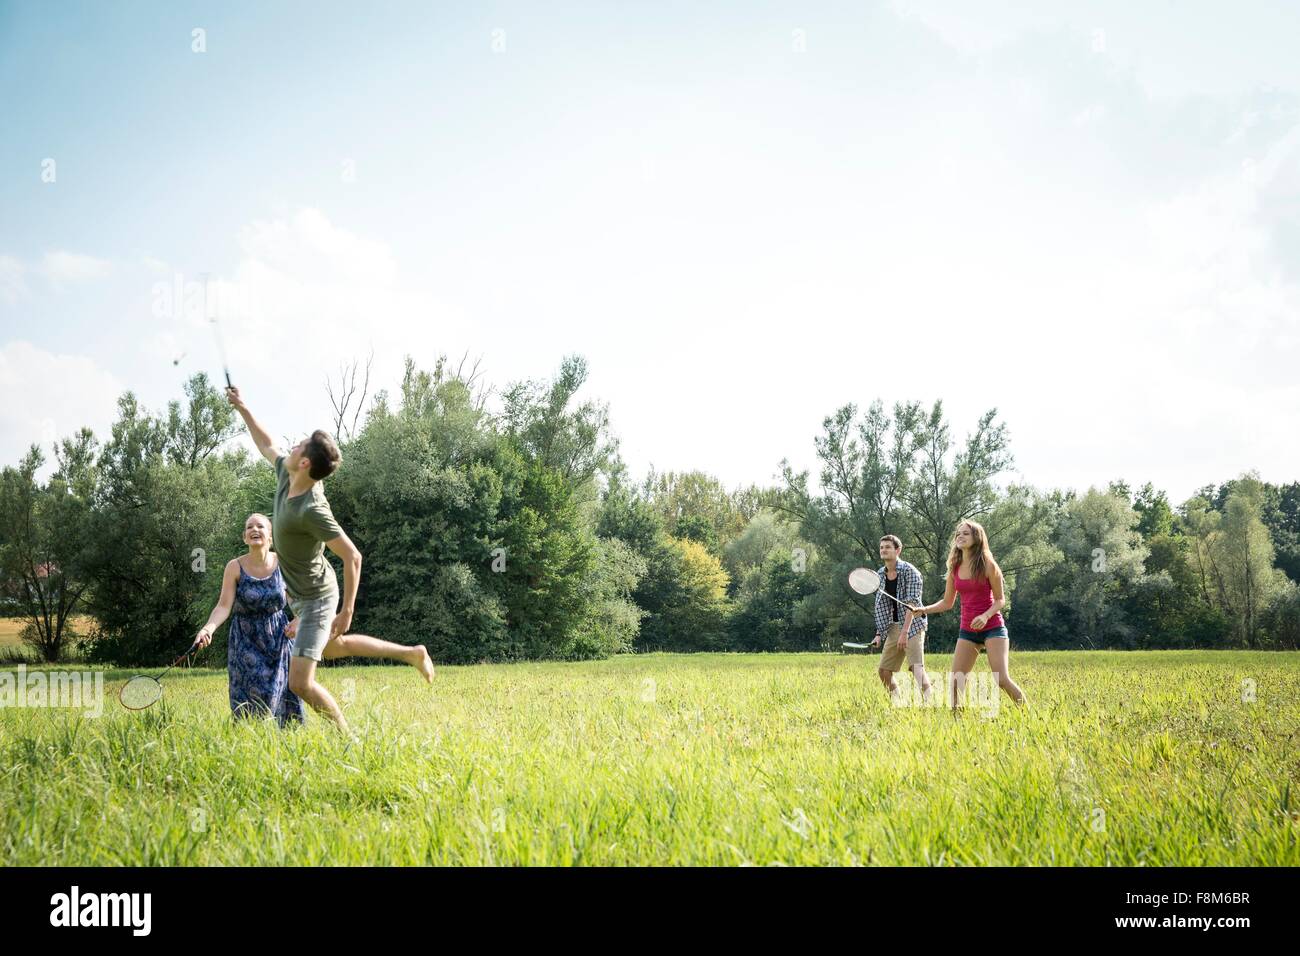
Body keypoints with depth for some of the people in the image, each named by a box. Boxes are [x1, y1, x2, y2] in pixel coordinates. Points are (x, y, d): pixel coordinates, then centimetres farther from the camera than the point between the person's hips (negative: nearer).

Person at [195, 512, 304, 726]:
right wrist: (208, 628, -31)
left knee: (283, 696, 1)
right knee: (252, 701, -8)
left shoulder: (282, 564, -4)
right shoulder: (235, 567, -9)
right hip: (246, 642, -2)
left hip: (278, 639, 2)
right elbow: (224, 606, -14)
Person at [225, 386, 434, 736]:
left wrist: (347, 611, -26)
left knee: (301, 683, -13)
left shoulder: (311, 509, -33)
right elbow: (267, 445, 14)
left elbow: (352, 557, -30)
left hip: (315, 599, -10)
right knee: (333, 647, 31)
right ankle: (410, 653, 40)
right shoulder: (286, 475, -9)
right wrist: (242, 409, 15)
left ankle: (347, 738, 4)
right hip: (302, 594, 10)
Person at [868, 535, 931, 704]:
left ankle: (928, 703, -21)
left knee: (917, 668, -20)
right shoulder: (880, 575, 10)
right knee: (883, 671, 4)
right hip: (893, 628, 7)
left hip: (912, 625, -7)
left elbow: (912, 603, -18)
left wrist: (904, 632, -25)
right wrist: (879, 634, 7)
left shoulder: (909, 571, -10)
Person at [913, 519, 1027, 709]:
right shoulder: (954, 568, 6)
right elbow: (947, 603, 13)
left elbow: (1000, 600, -5)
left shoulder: (988, 565, -7)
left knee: (1002, 680, -14)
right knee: (955, 682, -4)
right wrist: (924, 610, -3)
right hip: (967, 631, 5)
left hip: (992, 628, -5)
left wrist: (986, 616, -23)